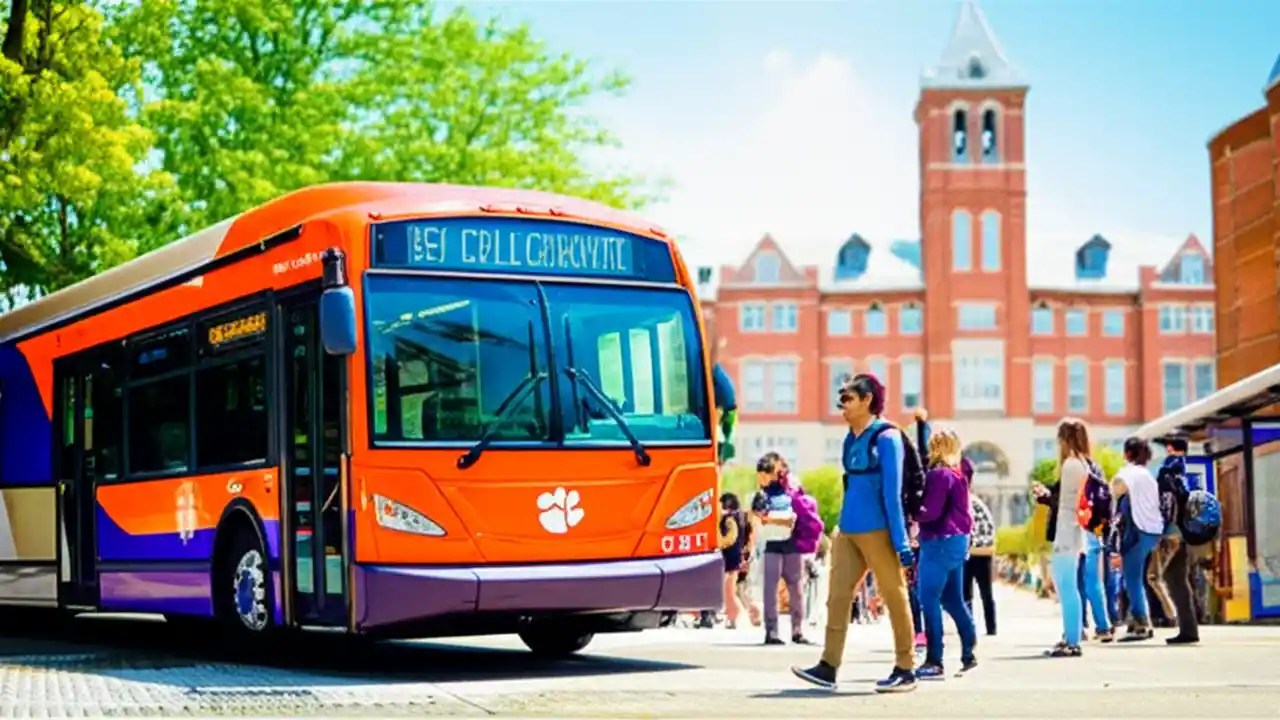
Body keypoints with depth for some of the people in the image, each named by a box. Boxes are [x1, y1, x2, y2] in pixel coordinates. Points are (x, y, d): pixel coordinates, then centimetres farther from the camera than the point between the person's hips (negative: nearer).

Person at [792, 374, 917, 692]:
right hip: (848, 530, 8)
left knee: (894, 596, 0)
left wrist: (901, 540, -14)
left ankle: (906, 670, 6)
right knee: (837, 594, 4)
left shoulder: (886, 437, -8)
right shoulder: (850, 440, 13)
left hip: (877, 530, -8)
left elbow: (892, 492, -12)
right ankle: (829, 666, 5)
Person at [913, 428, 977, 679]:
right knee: (953, 600, 16)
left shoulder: (939, 475, -14)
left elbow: (932, 511, -20)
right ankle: (968, 654, 20)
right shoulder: (957, 474, 13)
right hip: (956, 540, 10)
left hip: (940, 542, -10)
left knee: (929, 600, -7)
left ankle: (934, 662, -8)